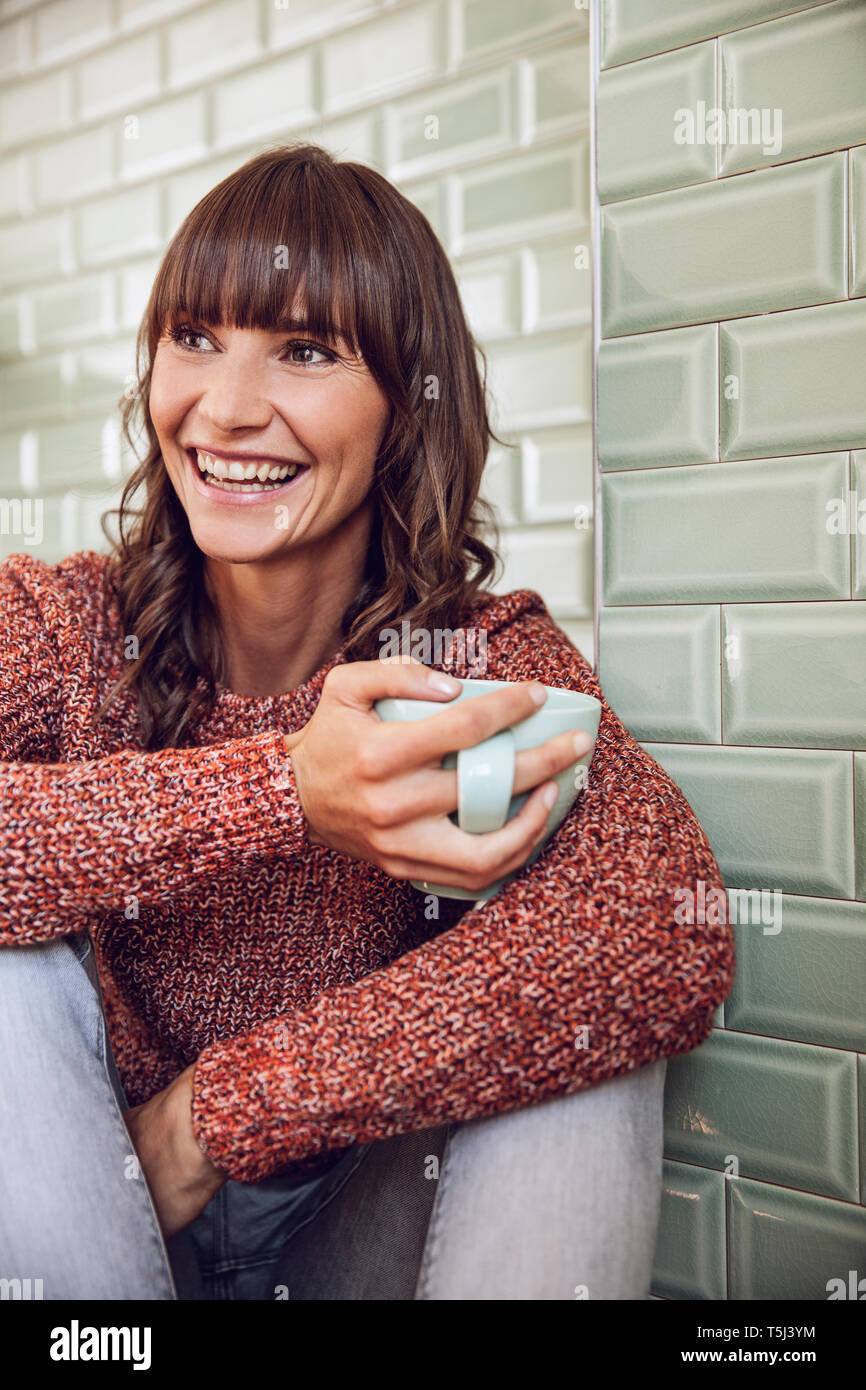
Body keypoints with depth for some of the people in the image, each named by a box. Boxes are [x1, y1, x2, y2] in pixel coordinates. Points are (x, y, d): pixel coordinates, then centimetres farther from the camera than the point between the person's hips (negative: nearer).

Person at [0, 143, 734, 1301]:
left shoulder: (494, 652, -14)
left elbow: (671, 931, -33)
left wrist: (221, 1109, -32)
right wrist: (279, 793, -42)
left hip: (366, 1224, -1)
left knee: (577, 1020, -28)